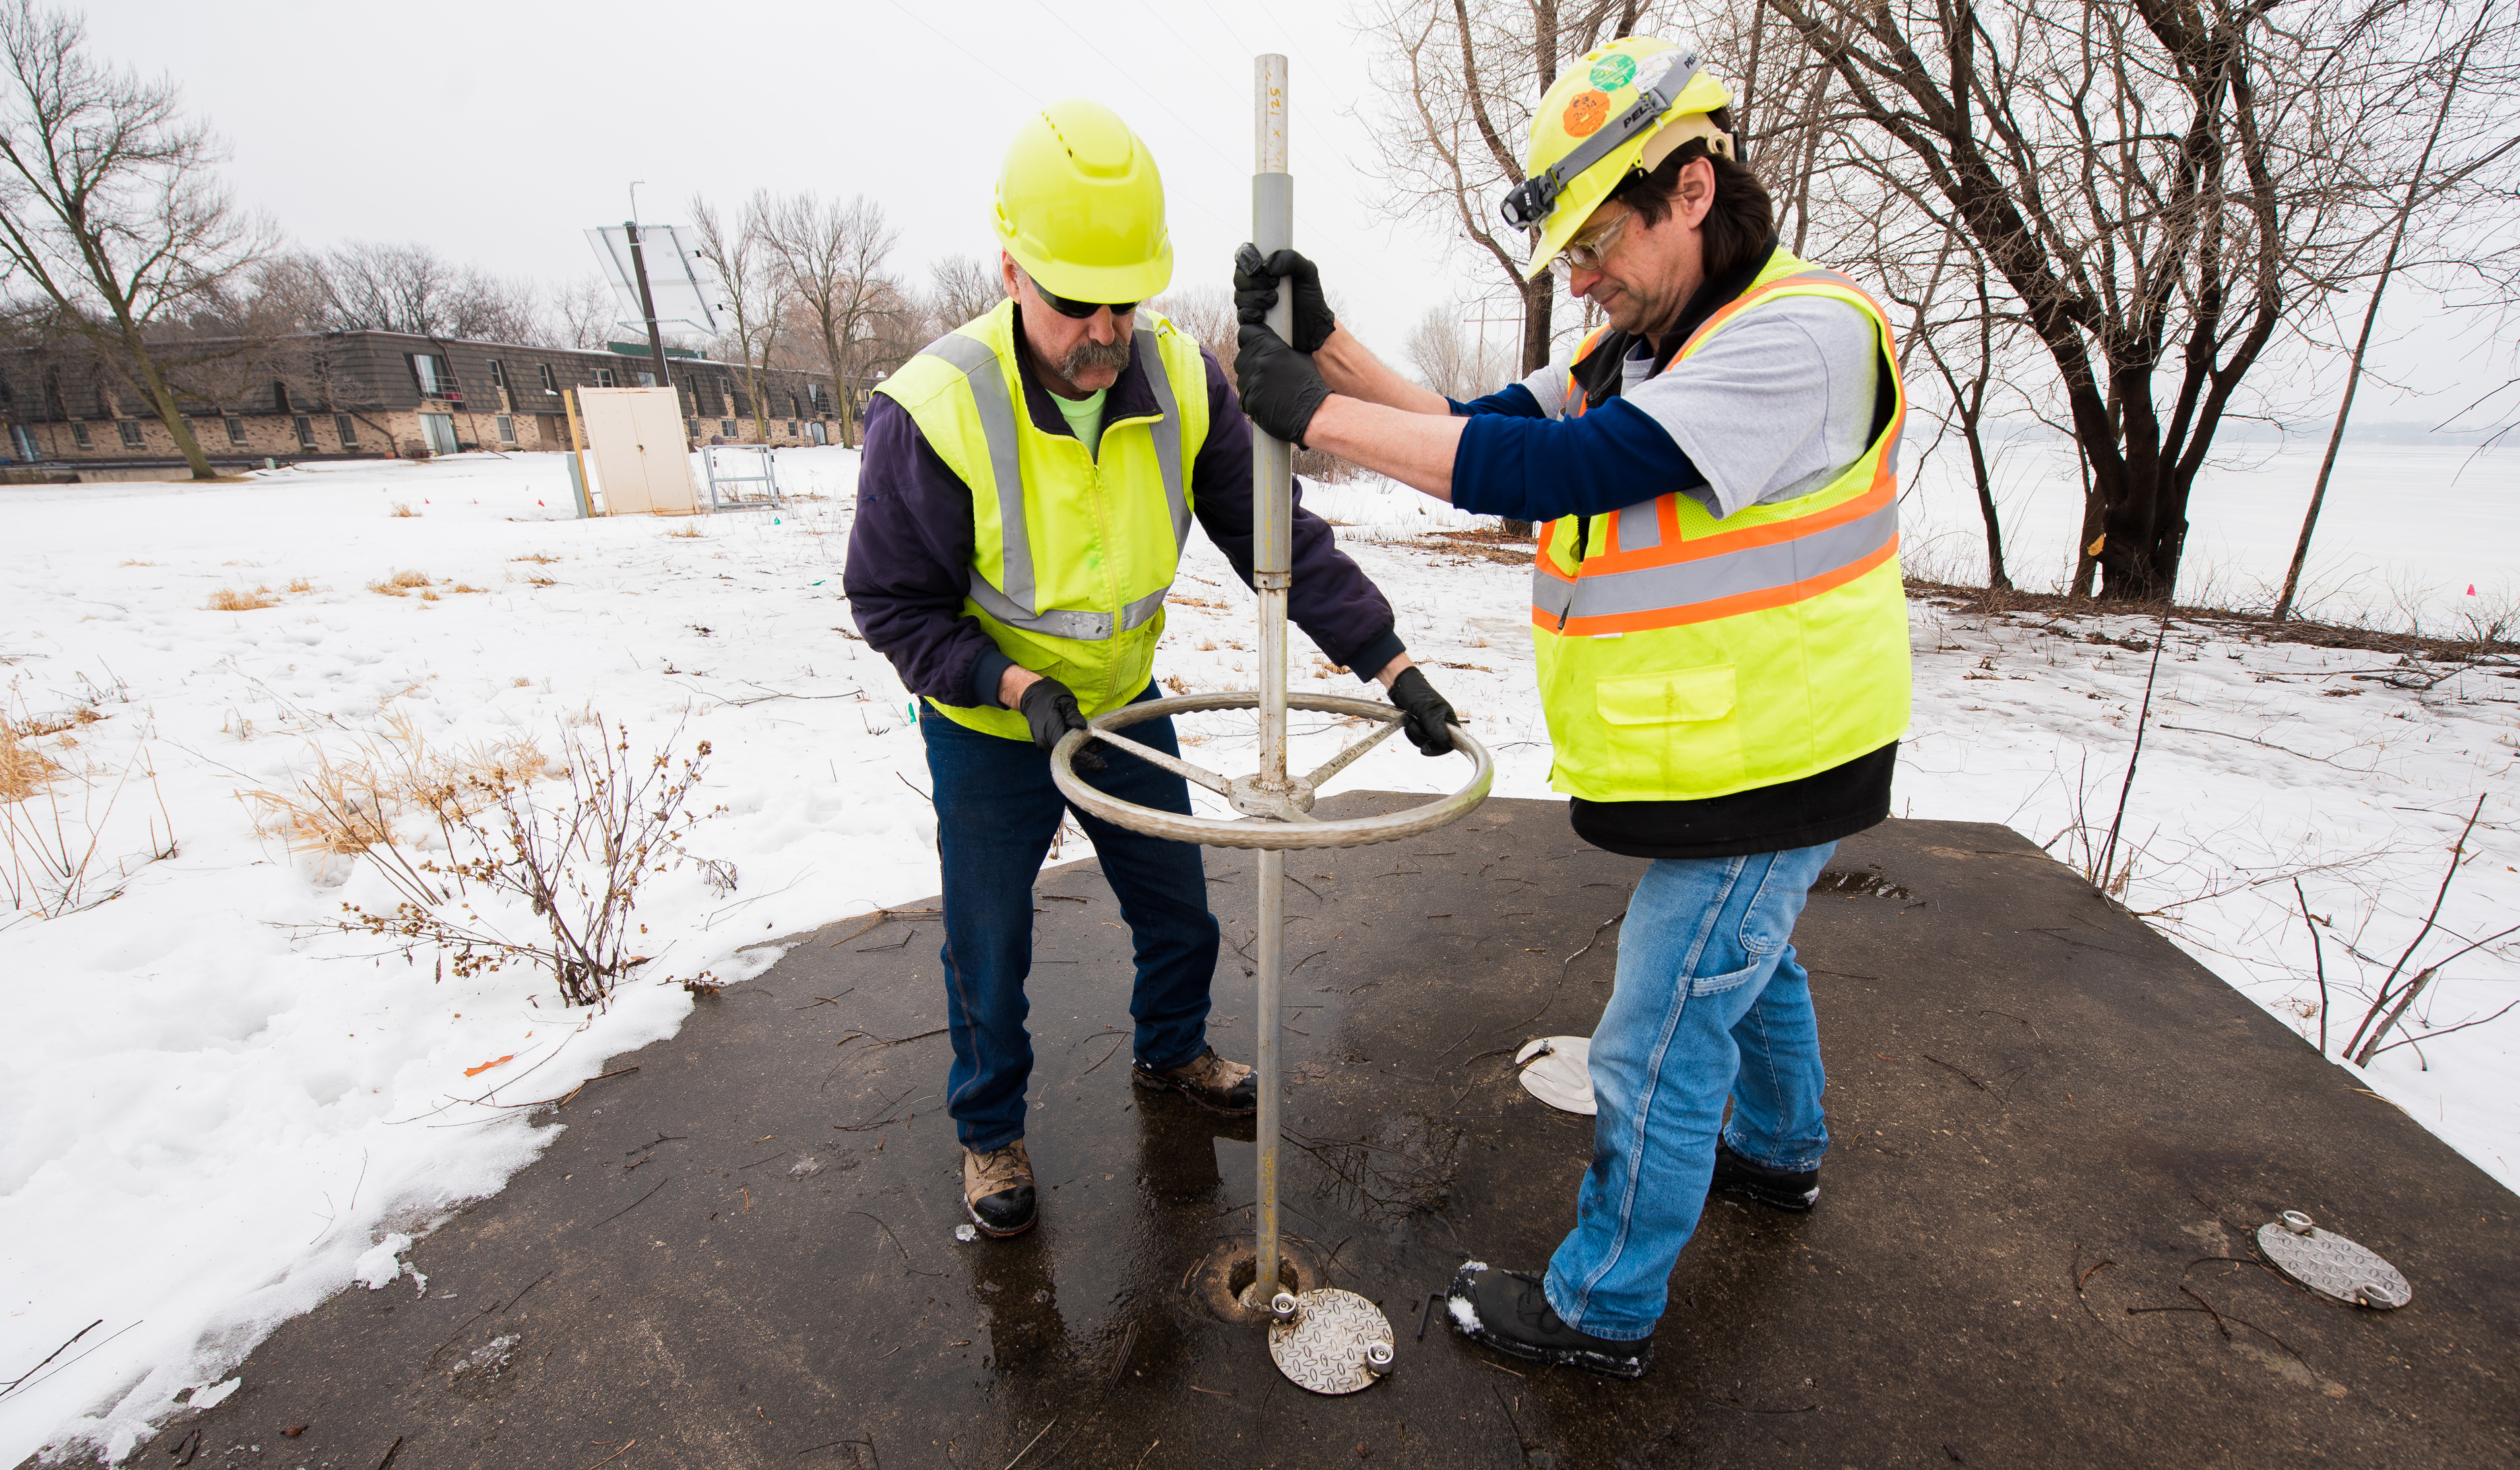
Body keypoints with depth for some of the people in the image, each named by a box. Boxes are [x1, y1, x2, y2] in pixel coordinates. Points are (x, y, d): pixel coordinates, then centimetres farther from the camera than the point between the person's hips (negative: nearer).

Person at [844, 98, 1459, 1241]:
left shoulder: (1183, 384, -14)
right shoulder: (933, 411, -25)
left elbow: (1279, 539, -14)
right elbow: (891, 602, -15)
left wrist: (1388, 663, -21)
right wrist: (1015, 684, -28)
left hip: (1123, 705, 4)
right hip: (988, 730, -3)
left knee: (1179, 910, 17)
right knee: (988, 952, 10)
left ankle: (1171, 1051, 47)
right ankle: (989, 1132, 38)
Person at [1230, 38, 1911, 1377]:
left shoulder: (1805, 335, -23)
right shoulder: (1633, 347, 5)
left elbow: (1552, 469, -34)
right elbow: (1473, 435, -1)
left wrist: (1315, 414, -28)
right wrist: (1326, 349, -12)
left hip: (1762, 773, -9)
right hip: (1722, 760, 9)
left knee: (1656, 1053, 1)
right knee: (1749, 964, 29)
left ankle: (1601, 1311, 24)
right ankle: (1778, 1152, 57)